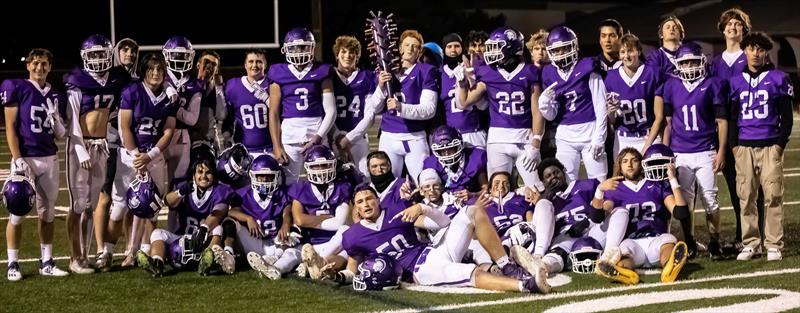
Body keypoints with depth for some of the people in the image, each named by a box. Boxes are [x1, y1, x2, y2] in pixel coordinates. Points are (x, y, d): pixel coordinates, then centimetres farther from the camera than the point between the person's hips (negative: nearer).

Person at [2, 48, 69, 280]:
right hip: (25, 158, -5)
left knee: (48, 212, 8)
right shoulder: (16, 89, -3)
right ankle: (13, 264, 4)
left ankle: (46, 263, 16)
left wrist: (57, 122, -8)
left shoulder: (55, 95, 11)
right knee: (17, 213, -3)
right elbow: (10, 128, -6)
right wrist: (18, 161, -13)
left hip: (49, 158, 5)